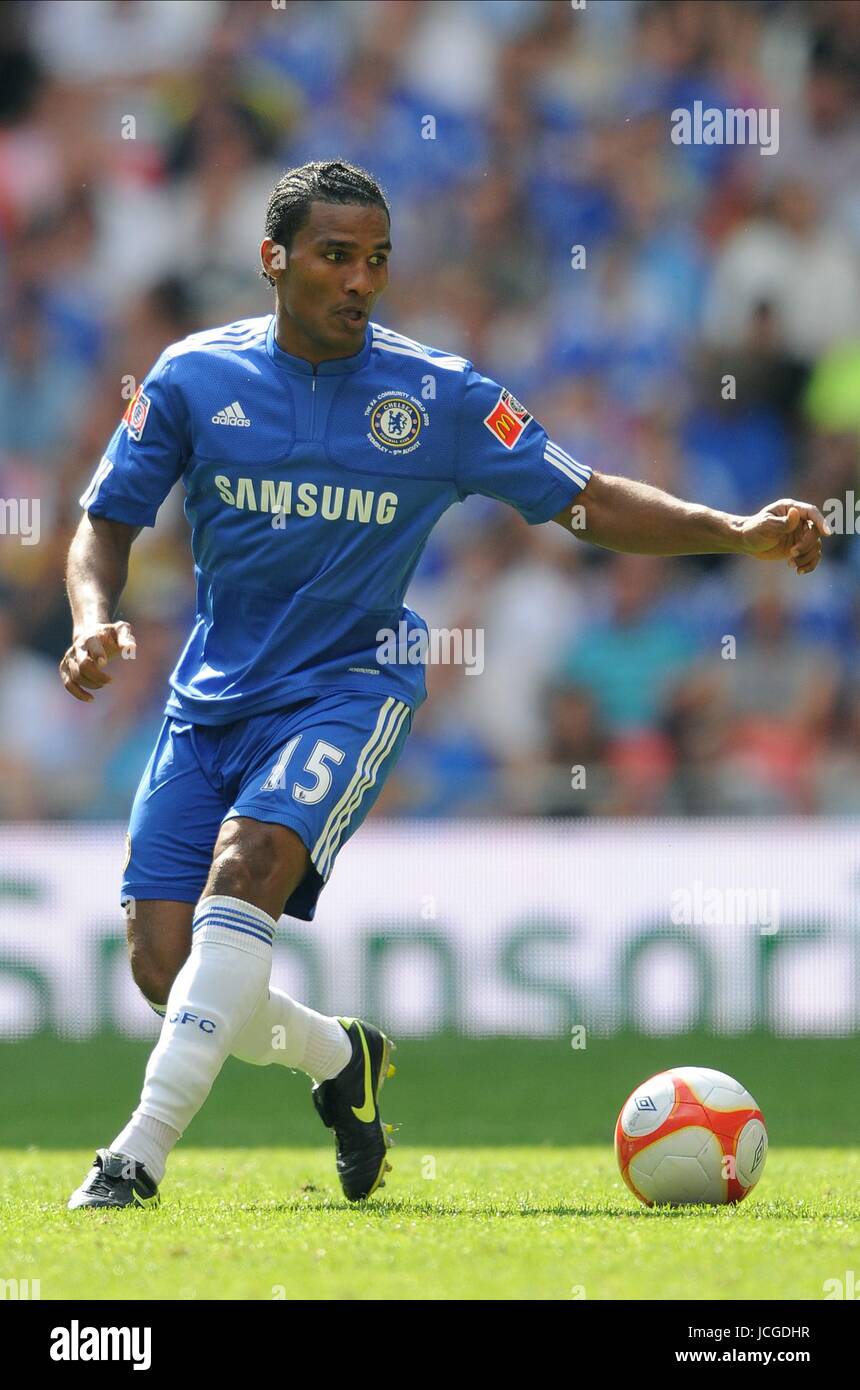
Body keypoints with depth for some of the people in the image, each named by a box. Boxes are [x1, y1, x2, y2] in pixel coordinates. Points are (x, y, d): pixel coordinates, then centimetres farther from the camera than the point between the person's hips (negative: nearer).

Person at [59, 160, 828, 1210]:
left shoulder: (439, 395, -2)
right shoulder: (195, 377, 0)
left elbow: (585, 503, 2)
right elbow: (106, 522, 7)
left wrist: (740, 533, -9)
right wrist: (93, 618, -15)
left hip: (348, 689, -3)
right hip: (210, 697, 3)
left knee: (243, 867, -30)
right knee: (162, 963, -6)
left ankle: (141, 1153, -29)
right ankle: (339, 1059, 25)